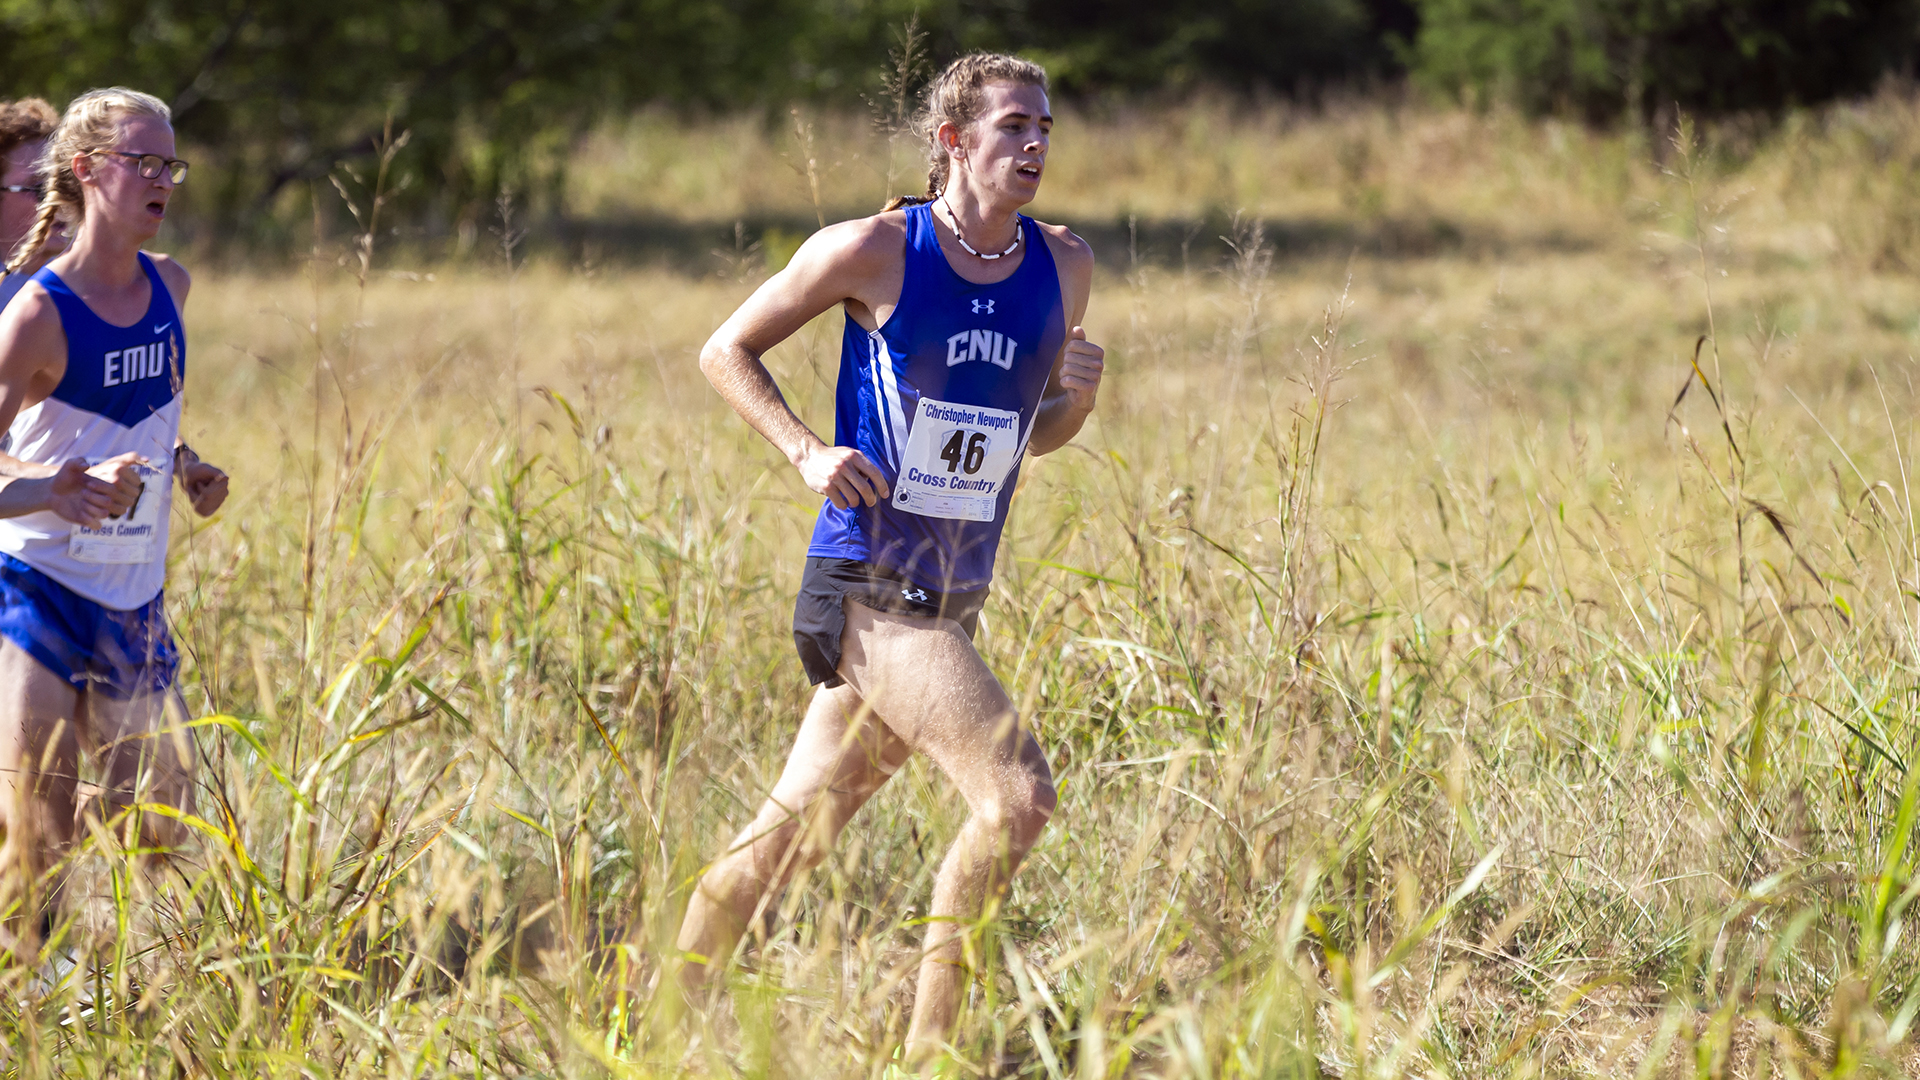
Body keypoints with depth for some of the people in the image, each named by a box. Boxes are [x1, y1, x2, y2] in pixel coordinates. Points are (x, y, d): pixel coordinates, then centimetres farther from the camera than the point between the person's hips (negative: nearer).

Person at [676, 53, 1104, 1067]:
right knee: (1018, 794, -19)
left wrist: (1078, 394, -3)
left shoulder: (1062, 266, 8)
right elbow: (726, 350, 2)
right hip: (869, 590, -6)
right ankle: (927, 1044, -11)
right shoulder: (876, 250, -9)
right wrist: (807, 452, -13)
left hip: (952, 602, 6)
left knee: (790, 832, 13)